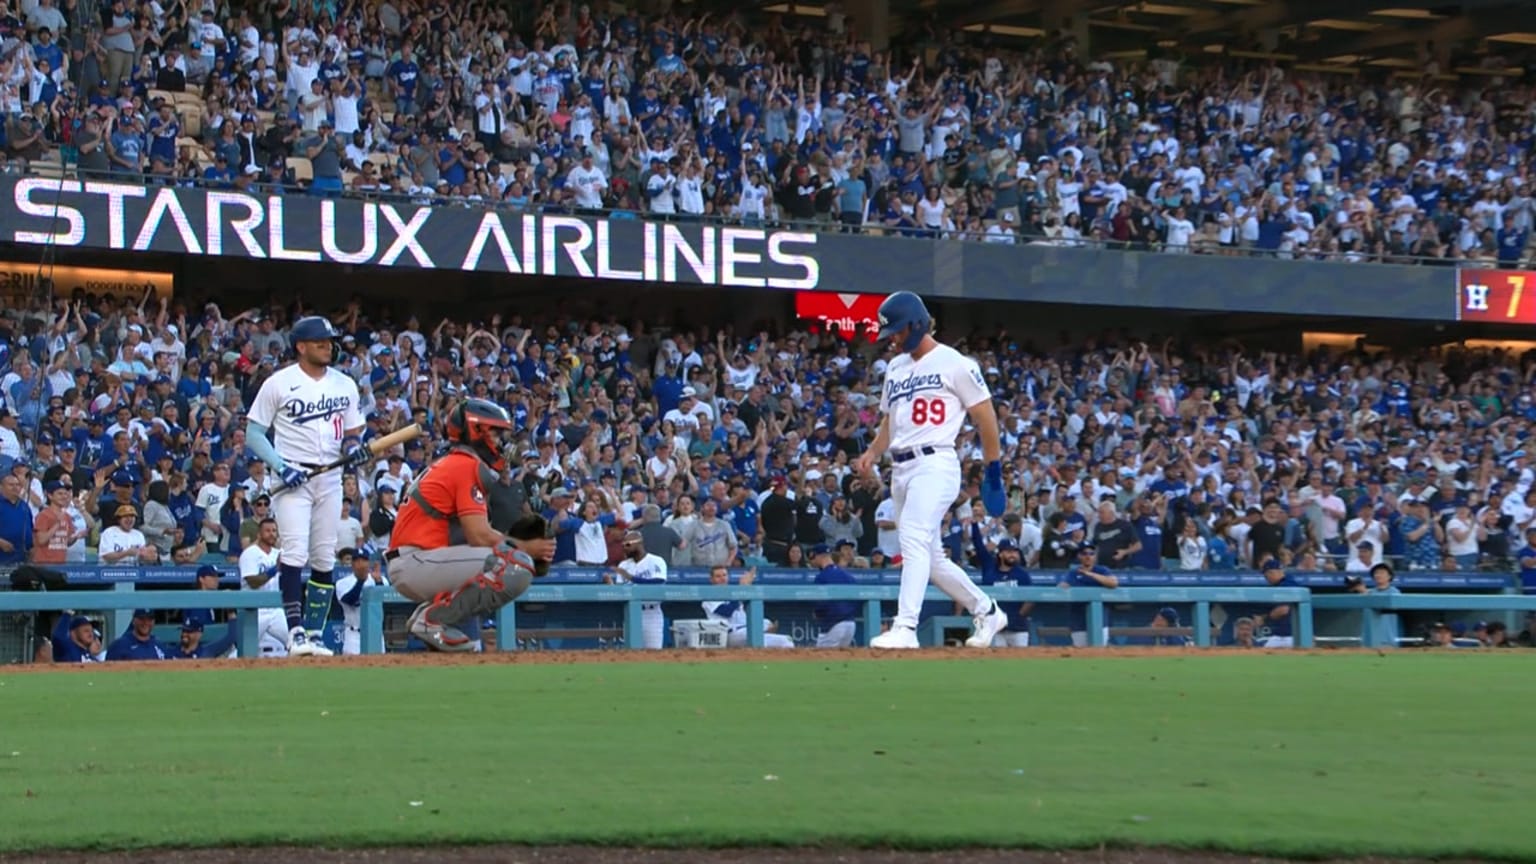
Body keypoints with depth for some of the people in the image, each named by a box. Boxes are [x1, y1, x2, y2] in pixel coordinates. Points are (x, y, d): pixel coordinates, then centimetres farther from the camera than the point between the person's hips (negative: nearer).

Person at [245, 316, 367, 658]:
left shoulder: (344, 384, 11)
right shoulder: (279, 384, -3)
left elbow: (352, 433, 18)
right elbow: (253, 434, -2)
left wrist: (353, 448, -6)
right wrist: (281, 466, -15)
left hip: (330, 478, 5)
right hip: (292, 476, -5)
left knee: (324, 560, 4)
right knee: (294, 553, -15)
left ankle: (314, 635, 9)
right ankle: (296, 633, -15)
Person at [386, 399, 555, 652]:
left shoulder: (447, 464, 22)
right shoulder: (467, 465, -9)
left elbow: (476, 533, 17)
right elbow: (479, 536, -16)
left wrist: (521, 544, 3)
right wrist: (527, 548, -3)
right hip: (418, 562, -10)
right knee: (518, 566, -22)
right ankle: (433, 619, -14)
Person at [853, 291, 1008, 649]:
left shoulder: (955, 364, -3)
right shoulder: (896, 367, 19)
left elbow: (985, 417, -2)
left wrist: (993, 469, -2)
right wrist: (872, 453, 6)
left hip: (935, 464, -8)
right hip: (901, 469, 8)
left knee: (914, 541, -24)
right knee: (930, 558, 11)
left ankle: (905, 627, -31)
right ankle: (985, 611, 27)